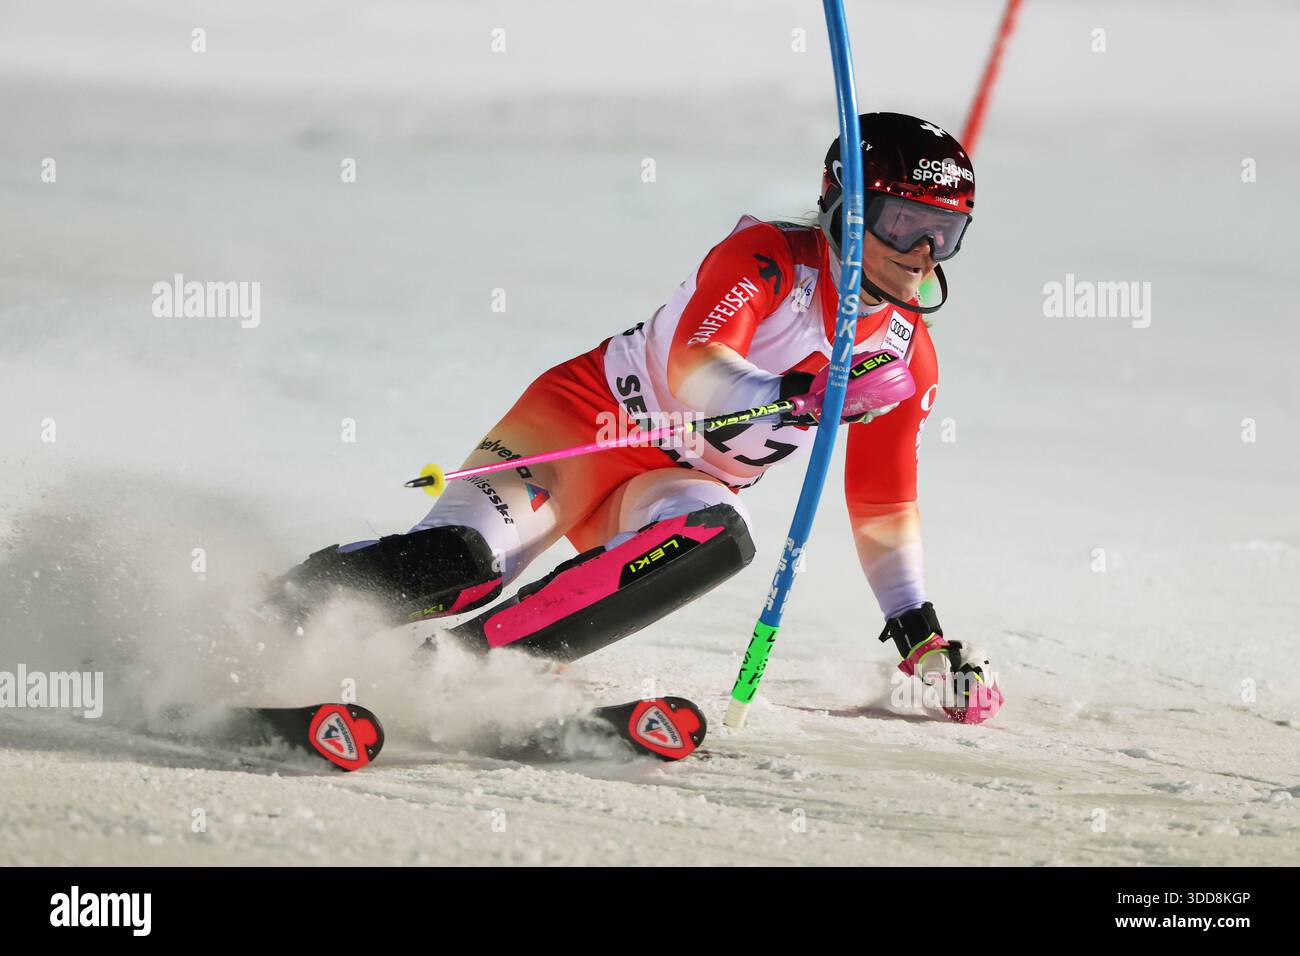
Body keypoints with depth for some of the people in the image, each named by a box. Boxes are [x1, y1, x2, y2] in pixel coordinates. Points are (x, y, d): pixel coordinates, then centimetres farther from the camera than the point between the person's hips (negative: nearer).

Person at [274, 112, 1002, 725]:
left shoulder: (908, 360, 2)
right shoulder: (767, 258, -16)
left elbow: (884, 510, 12)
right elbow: (691, 370, -31)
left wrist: (922, 638, 6)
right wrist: (790, 396, -48)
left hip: (680, 485, 5)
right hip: (589, 419, -5)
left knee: (721, 538, -33)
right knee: (461, 561, -29)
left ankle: (464, 658, -33)